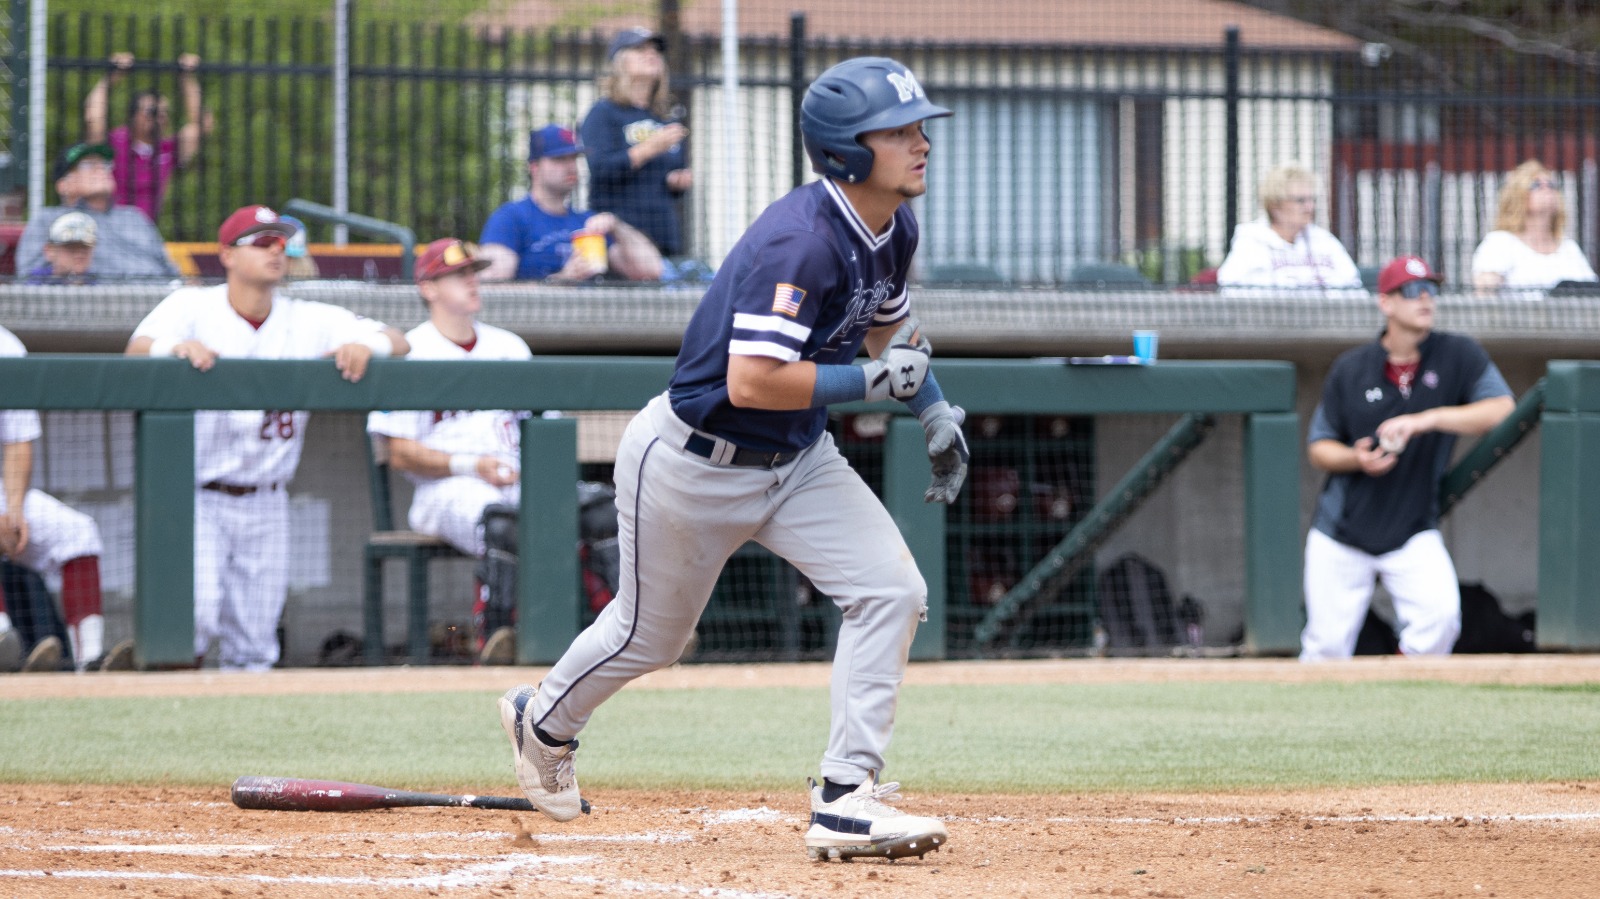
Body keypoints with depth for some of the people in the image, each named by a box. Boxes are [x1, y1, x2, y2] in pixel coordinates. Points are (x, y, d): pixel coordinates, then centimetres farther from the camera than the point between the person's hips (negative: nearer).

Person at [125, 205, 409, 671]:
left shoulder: (309, 321, 6)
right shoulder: (191, 307, -3)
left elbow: (398, 341, 3)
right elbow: (136, 352, -20)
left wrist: (365, 345, -20)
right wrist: (178, 348, -42)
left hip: (265, 505, 4)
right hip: (195, 497, -4)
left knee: (253, 651, 5)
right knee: (197, 612, -21)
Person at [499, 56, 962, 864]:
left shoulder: (893, 231, -3)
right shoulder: (801, 242, -31)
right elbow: (750, 381, -36)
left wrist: (935, 411, 7)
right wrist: (871, 380, -27)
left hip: (797, 460, 7)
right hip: (693, 464, -7)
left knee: (890, 591, -13)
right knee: (649, 635, 12)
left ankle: (847, 800, -12)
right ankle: (543, 721, 44)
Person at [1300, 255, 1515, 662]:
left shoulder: (1458, 355, -4)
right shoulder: (1350, 369, -2)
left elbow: (1503, 411, -16)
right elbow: (1319, 448, 4)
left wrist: (1427, 420, -26)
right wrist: (1357, 459, -19)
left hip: (1413, 533, -1)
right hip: (1341, 535, 1)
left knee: (1440, 613, -24)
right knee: (1327, 646, 0)